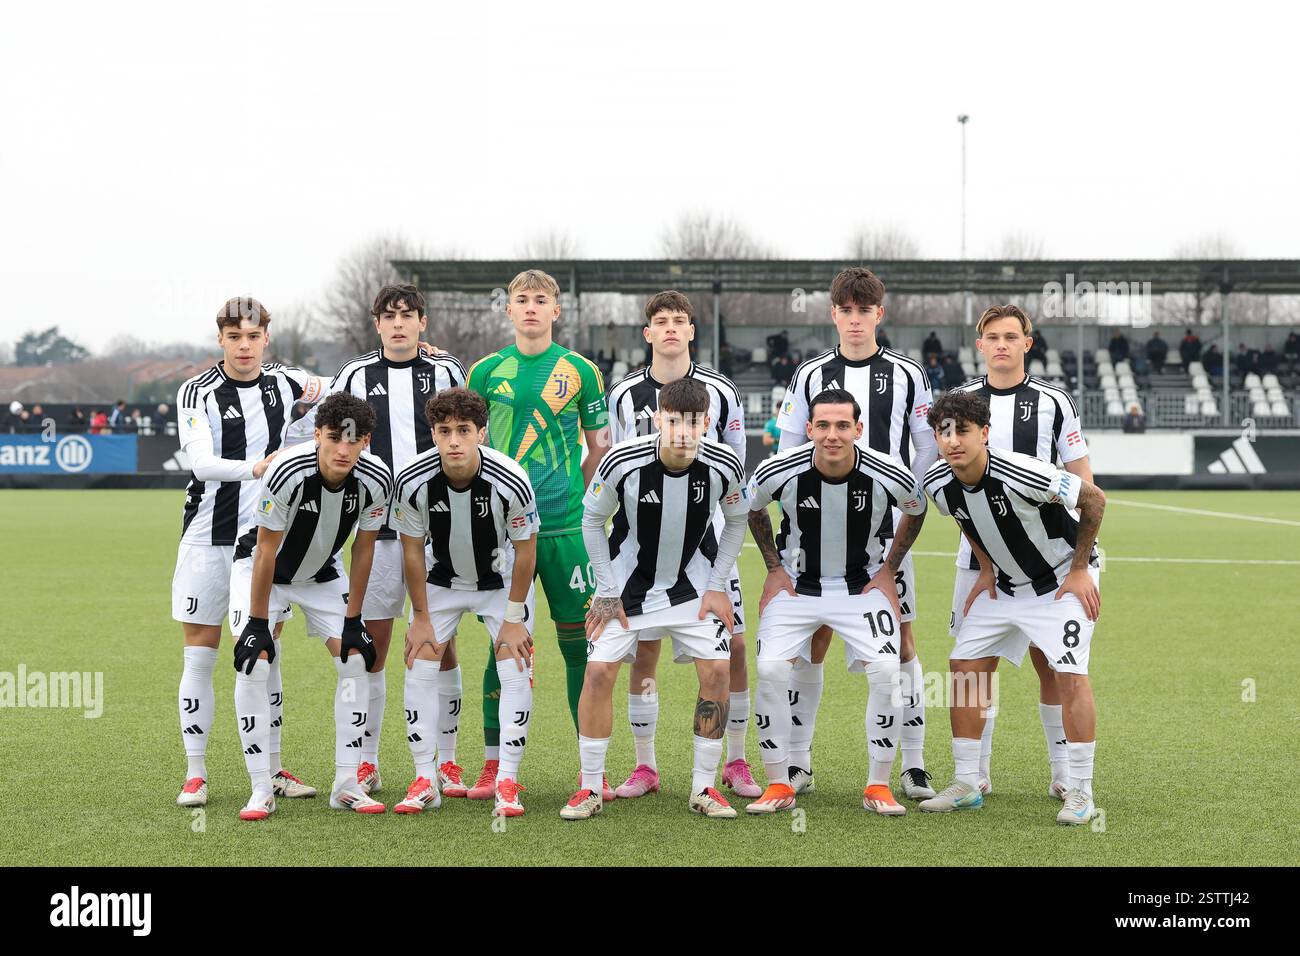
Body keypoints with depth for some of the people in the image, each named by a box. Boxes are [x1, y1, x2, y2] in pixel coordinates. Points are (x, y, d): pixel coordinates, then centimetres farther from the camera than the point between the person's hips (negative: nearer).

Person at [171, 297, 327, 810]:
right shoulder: (198, 391, -9)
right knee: (200, 656, 0)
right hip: (208, 536, -3)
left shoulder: (283, 382, 3)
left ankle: (272, 768, 14)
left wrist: (321, 387, 2)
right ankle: (195, 774, 6)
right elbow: (201, 462, -24)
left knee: (266, 653, 7)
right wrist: (255, 467, -39)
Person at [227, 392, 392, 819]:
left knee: (355, 659, -7)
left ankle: (346, 784, 2)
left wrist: (353, 619, -6)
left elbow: (363, 549, -9)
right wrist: (258, 623, -20)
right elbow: (266, 552, -25)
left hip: (322, 572, 4)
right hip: (261, 567, -4)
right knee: (254, 663, -18)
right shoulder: (287, 472, -36)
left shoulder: (375, 480, -25)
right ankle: (261, 790, -11)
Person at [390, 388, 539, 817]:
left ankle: (507, 783, -4)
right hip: (441, 578, 2)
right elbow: (412, 551, -11)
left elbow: (525, 551, -16)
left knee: (515, 670, -11)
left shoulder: (511, 482, -31)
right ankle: (426, 780, 4)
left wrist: (514, 618, -12)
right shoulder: (413, 481, -26)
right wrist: (421, 618, -7)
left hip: (502, 579, -2)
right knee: (421, 666, -6)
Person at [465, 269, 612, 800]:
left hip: (566, 527, 0)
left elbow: (600, 446, 10)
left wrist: (573, 497, 4)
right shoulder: (487, 371, 6)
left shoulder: (580, 371, 5)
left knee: (578, 640, 1)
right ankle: (494, 765, 10)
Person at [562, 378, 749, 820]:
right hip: (628, 582, -1)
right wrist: (607, 592, -7)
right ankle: (591, 788, 3)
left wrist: (718, 586, -4)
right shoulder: (622, 461, -25)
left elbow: (736, 522, 1)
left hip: (693, 582, 1)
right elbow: (592, 520, -7)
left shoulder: (725, 466, -20)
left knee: (716, 670, -9)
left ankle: (704, 787, 5)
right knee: (599, 670, -10)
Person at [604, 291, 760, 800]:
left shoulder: (721, 391, 1)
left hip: (708, 533, 0)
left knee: (731, 643, -3)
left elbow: (736, 469, 10)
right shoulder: (624, 395, 3)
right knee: (643, 648, 0)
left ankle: (736, 763, 10)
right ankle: (645, 767, 11)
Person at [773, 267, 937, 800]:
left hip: (887, 529, -1)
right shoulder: (811, 375, 7)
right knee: (812, 638, 1)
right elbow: (787, 451, 10)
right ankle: (798, 762, 10)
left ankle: (913, 765, 5)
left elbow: (928, 450, 6)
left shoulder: (907, 375, 3)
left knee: (898, 639, -1)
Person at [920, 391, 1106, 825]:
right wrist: (986, 570, 4)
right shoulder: (937, 484, -14)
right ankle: (966, 785, 12)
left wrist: (1079, 570, -15)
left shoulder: (1019, 474, -33)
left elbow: (1094, 499, -20)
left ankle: (1080, 792, -7)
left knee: (1069, 672, -18)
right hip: (1006, 583, 6)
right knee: (966, 666, 1)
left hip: (1064, 576, -6)